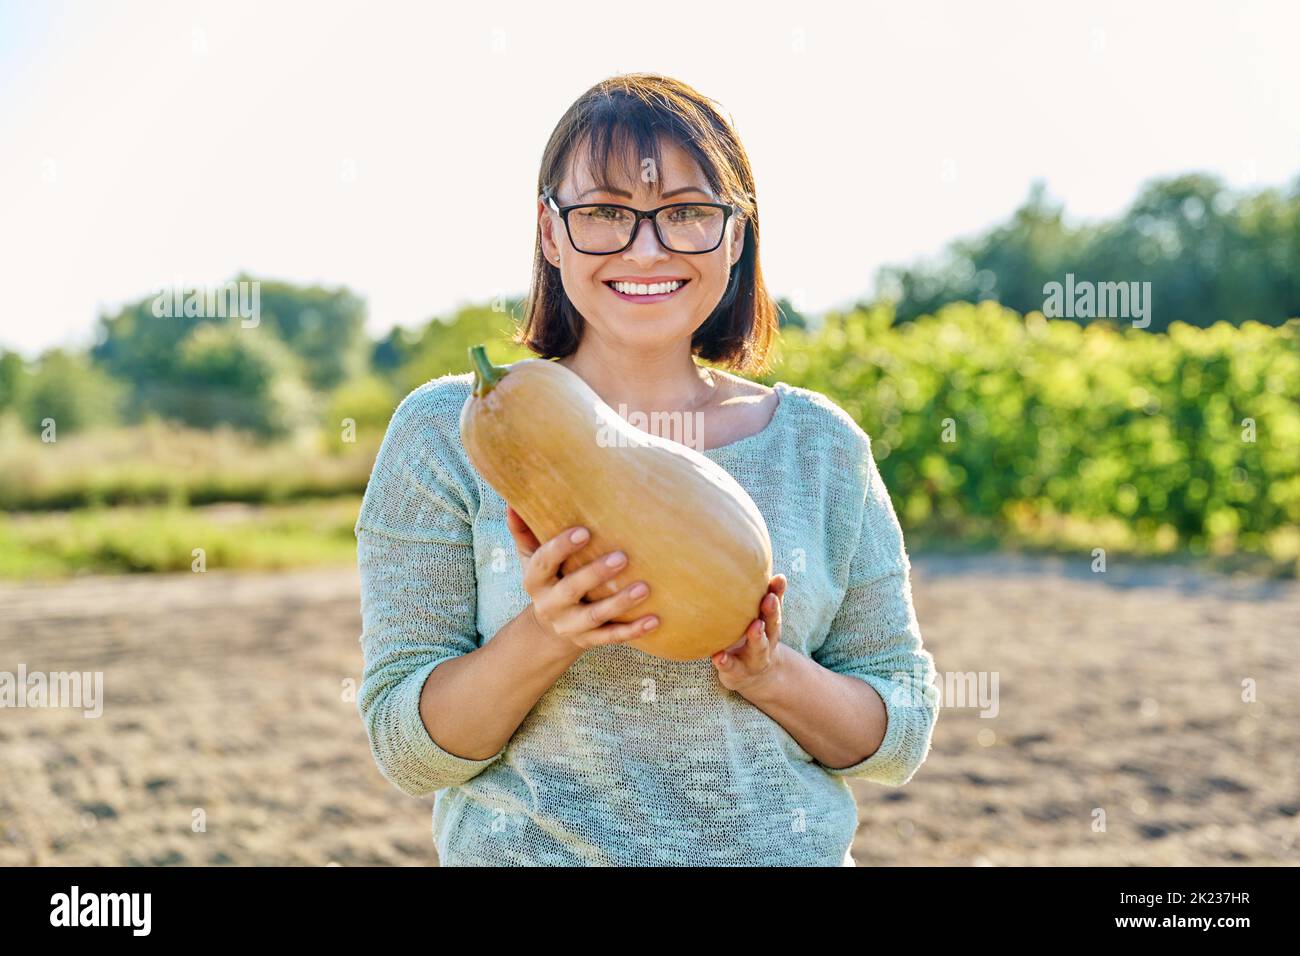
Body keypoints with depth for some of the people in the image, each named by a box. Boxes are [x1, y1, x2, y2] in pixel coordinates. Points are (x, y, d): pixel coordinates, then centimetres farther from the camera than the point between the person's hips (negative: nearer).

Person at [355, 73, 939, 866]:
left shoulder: (820, 446, -1)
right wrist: (543, 636, -24)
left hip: (789, 849, 2)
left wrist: (772, 674, -16)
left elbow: (903, 736, 1)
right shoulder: (450, 433, -7)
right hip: (529, 848, -1)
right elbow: (407, 749, -8)